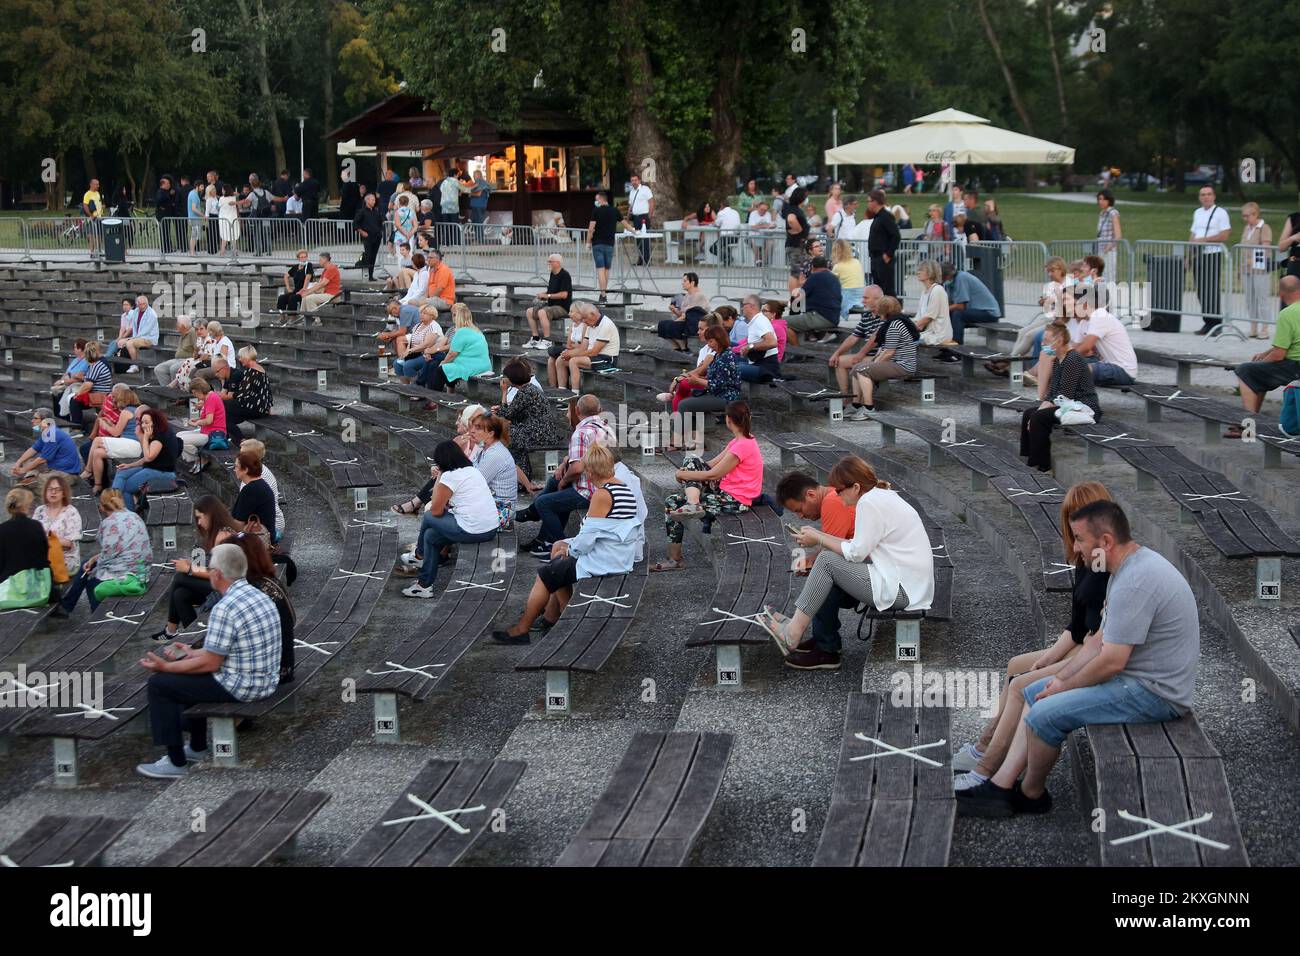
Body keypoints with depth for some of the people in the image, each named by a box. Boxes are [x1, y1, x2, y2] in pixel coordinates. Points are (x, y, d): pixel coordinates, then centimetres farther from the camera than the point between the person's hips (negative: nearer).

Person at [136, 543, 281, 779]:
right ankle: (197, 748, 38)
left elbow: (210, 663, -19)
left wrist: (165, 667, -8)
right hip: (265, 682, 9)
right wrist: (193, 653, 22)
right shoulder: (259, 596, 7)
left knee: (159, 684, 2)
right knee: (191, 673, 31)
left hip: (240, 686, -9)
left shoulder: (225, 608, -22)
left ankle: (176, 762, 6)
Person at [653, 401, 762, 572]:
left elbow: (713, 475, -18)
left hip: (734, 501, -10)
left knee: (672, 503, -10)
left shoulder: (741, 447, -21)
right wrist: (686, 472, -4)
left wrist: (682, 475, -7)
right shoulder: (744, 440, 9)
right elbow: (712, 464, 10)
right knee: (691, 461, 0)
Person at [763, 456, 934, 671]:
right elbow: (862, 547, 12)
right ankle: (825, 649, 9)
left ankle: (793, 634, -6)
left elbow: (856, 553, -14)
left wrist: (819, 539, -3)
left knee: (827, 560, -10)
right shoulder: (885, 496, 15)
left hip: (901, 592, -10)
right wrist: (819, 536, 8)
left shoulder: (869, 503, -15)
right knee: (828, 582, 9)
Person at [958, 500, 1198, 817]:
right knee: (1034, 692, 13)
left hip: (1155, 692, -11)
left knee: (1045, 713, -18)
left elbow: (1111, 662, -24)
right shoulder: (1132, 565, 9)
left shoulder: (1135, 582, -25)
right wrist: (1060, 677, 7)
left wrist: (1063, 687, -9)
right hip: (1136, 675, 11)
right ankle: (1000, 787, 8)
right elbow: (1102, 641, 16)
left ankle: (1030, 795, 7)